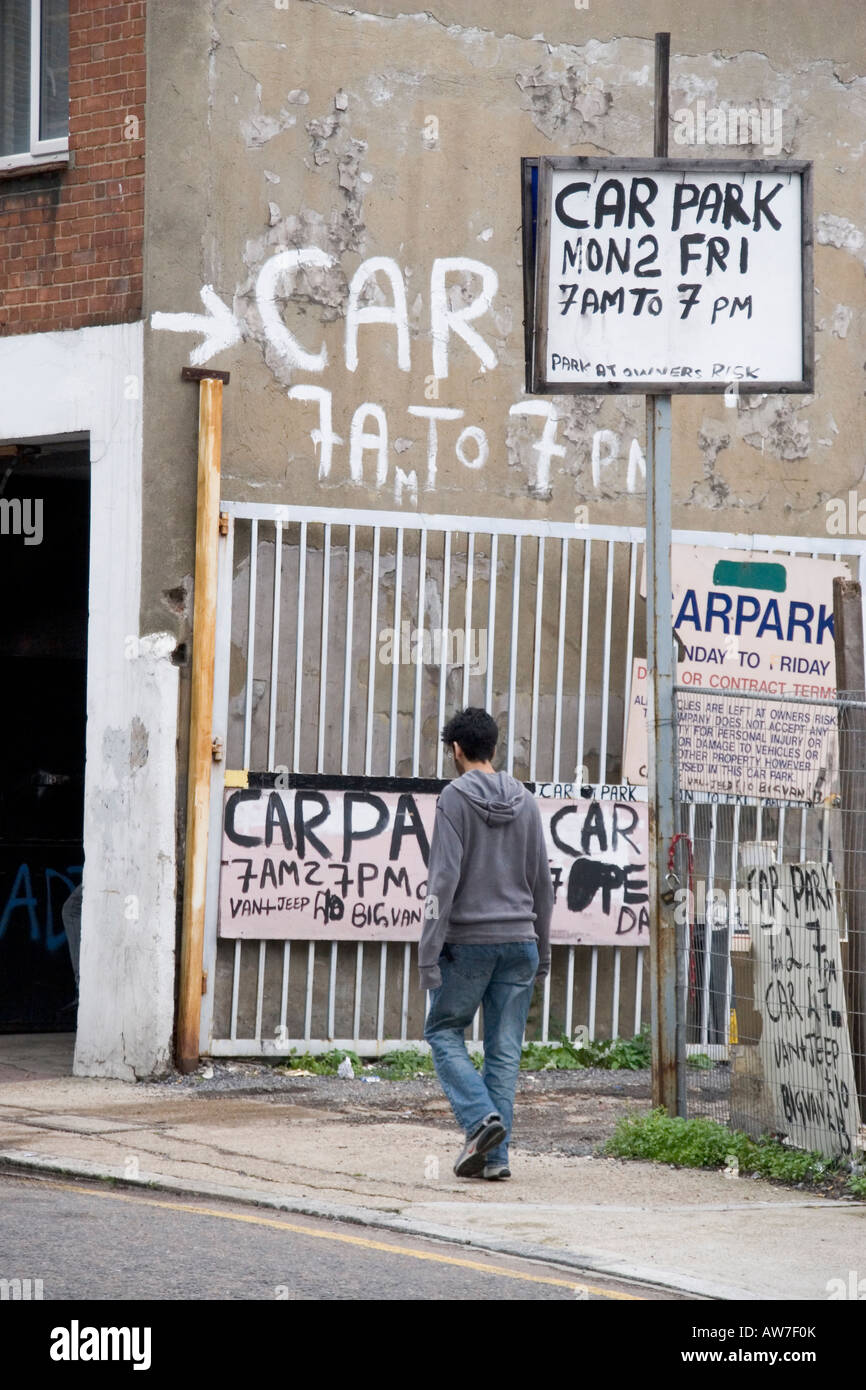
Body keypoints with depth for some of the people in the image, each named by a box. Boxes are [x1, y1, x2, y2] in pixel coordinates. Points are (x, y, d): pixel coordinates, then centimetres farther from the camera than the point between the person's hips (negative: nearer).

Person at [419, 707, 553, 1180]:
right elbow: (542, 881, 13)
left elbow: (444, 879, -13)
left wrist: (429, 951, -12)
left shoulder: (456, 797, -7)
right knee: (505, 1048, 6)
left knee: (444, 1031, 9)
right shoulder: (525, 801, 9)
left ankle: (481, 1117, -11)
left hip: (469, 940, -5)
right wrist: (542, 950, 21)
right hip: (519, 939, 5)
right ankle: (496, 1154, 4)